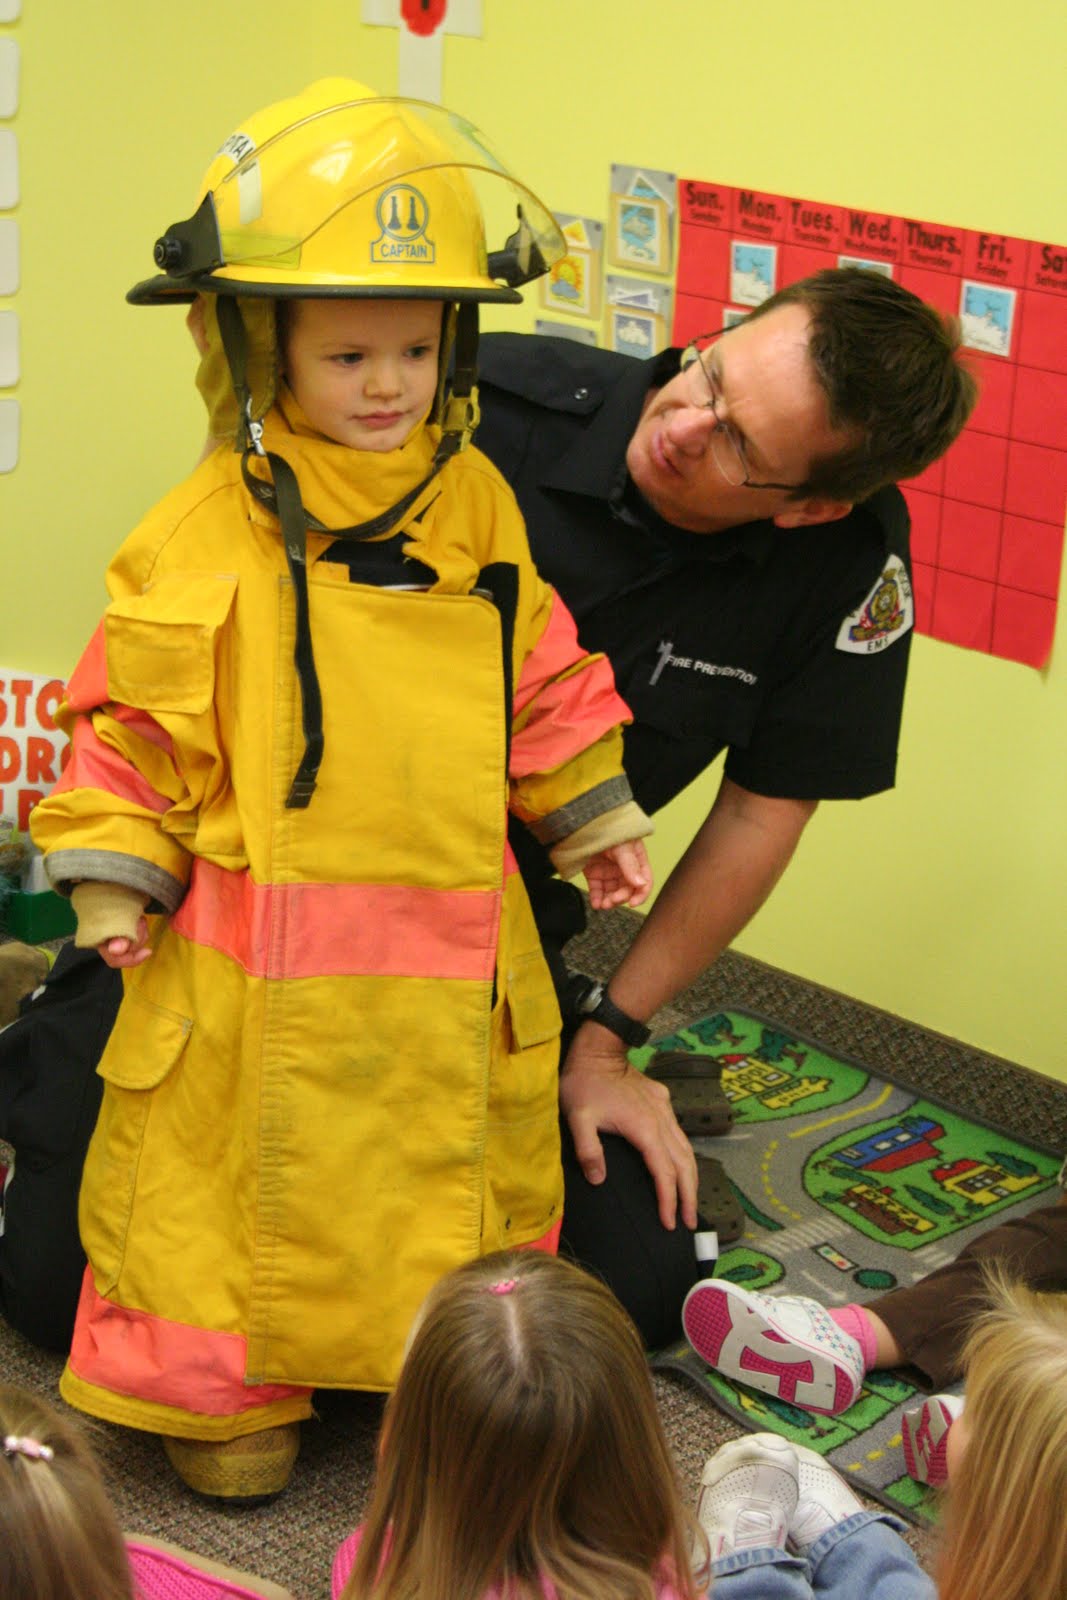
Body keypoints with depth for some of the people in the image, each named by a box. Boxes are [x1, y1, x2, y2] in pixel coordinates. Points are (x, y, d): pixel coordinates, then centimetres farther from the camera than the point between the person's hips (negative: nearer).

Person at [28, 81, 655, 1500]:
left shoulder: (479, 506, 2)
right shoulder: (206, 535, -10)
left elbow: (544, 684, 13)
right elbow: (138, 715, -3)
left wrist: (593, 813, 15)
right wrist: (116, 872, -4)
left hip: (454, 943, 4)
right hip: (256, 949, -3)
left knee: (461, 1172, 16)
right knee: (242, 1174, 7)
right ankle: (217, 1385, 26)